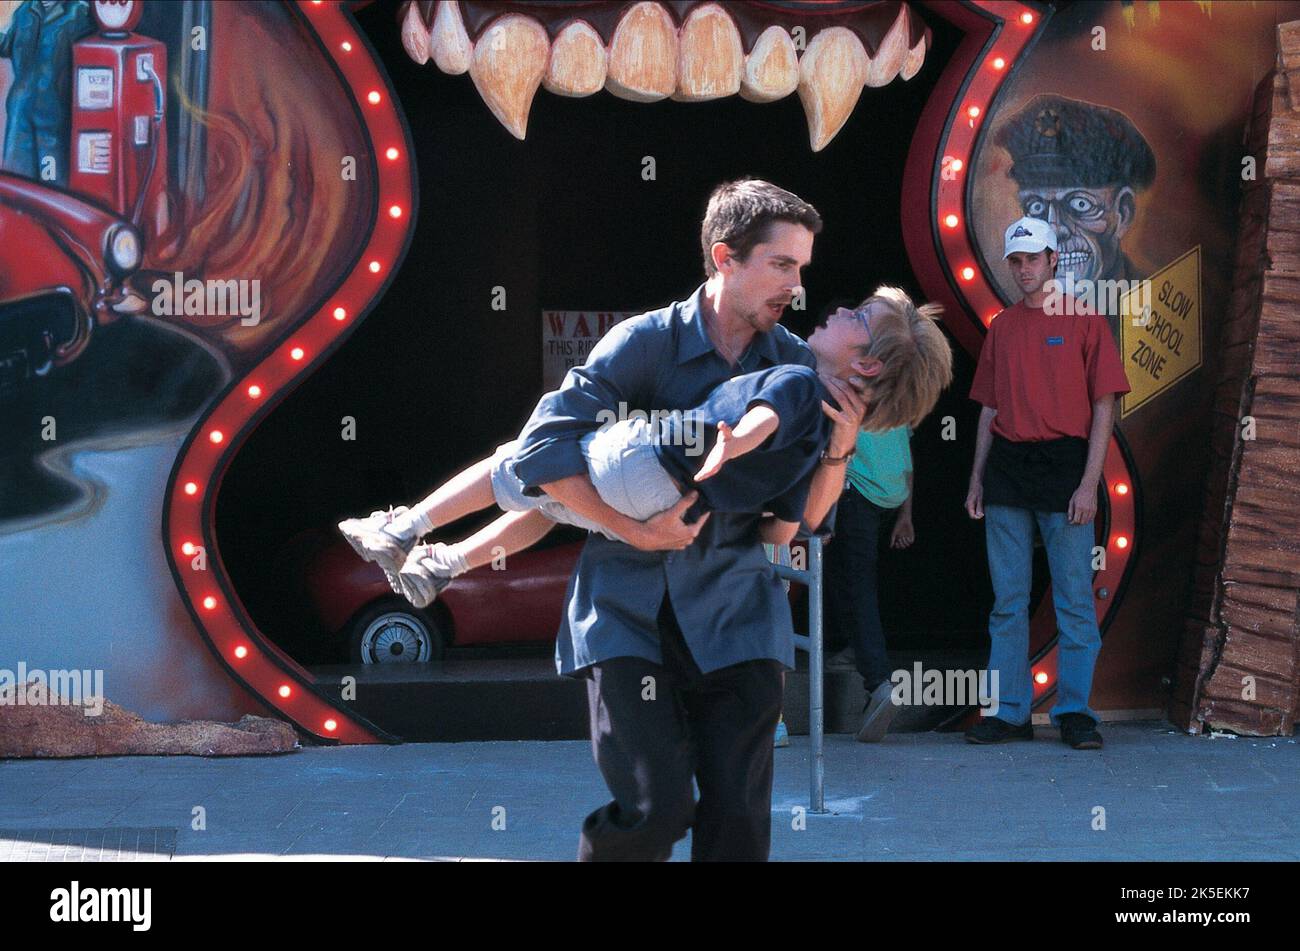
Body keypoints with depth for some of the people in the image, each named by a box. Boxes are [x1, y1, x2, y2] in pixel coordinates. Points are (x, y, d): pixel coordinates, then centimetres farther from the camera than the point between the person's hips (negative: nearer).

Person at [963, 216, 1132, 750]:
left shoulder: (1084, 321, 1)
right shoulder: (1001, 328, 15)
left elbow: (1104, 406, -3)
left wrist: (1089, 482, -11)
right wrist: (977, 479, 11)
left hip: (1064, 465, -4)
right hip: (1006, 466, 4)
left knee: (1074, 598, -3)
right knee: (1008, 600, 5)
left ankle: (1075, 711, 2)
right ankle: (1009, 712, 8)